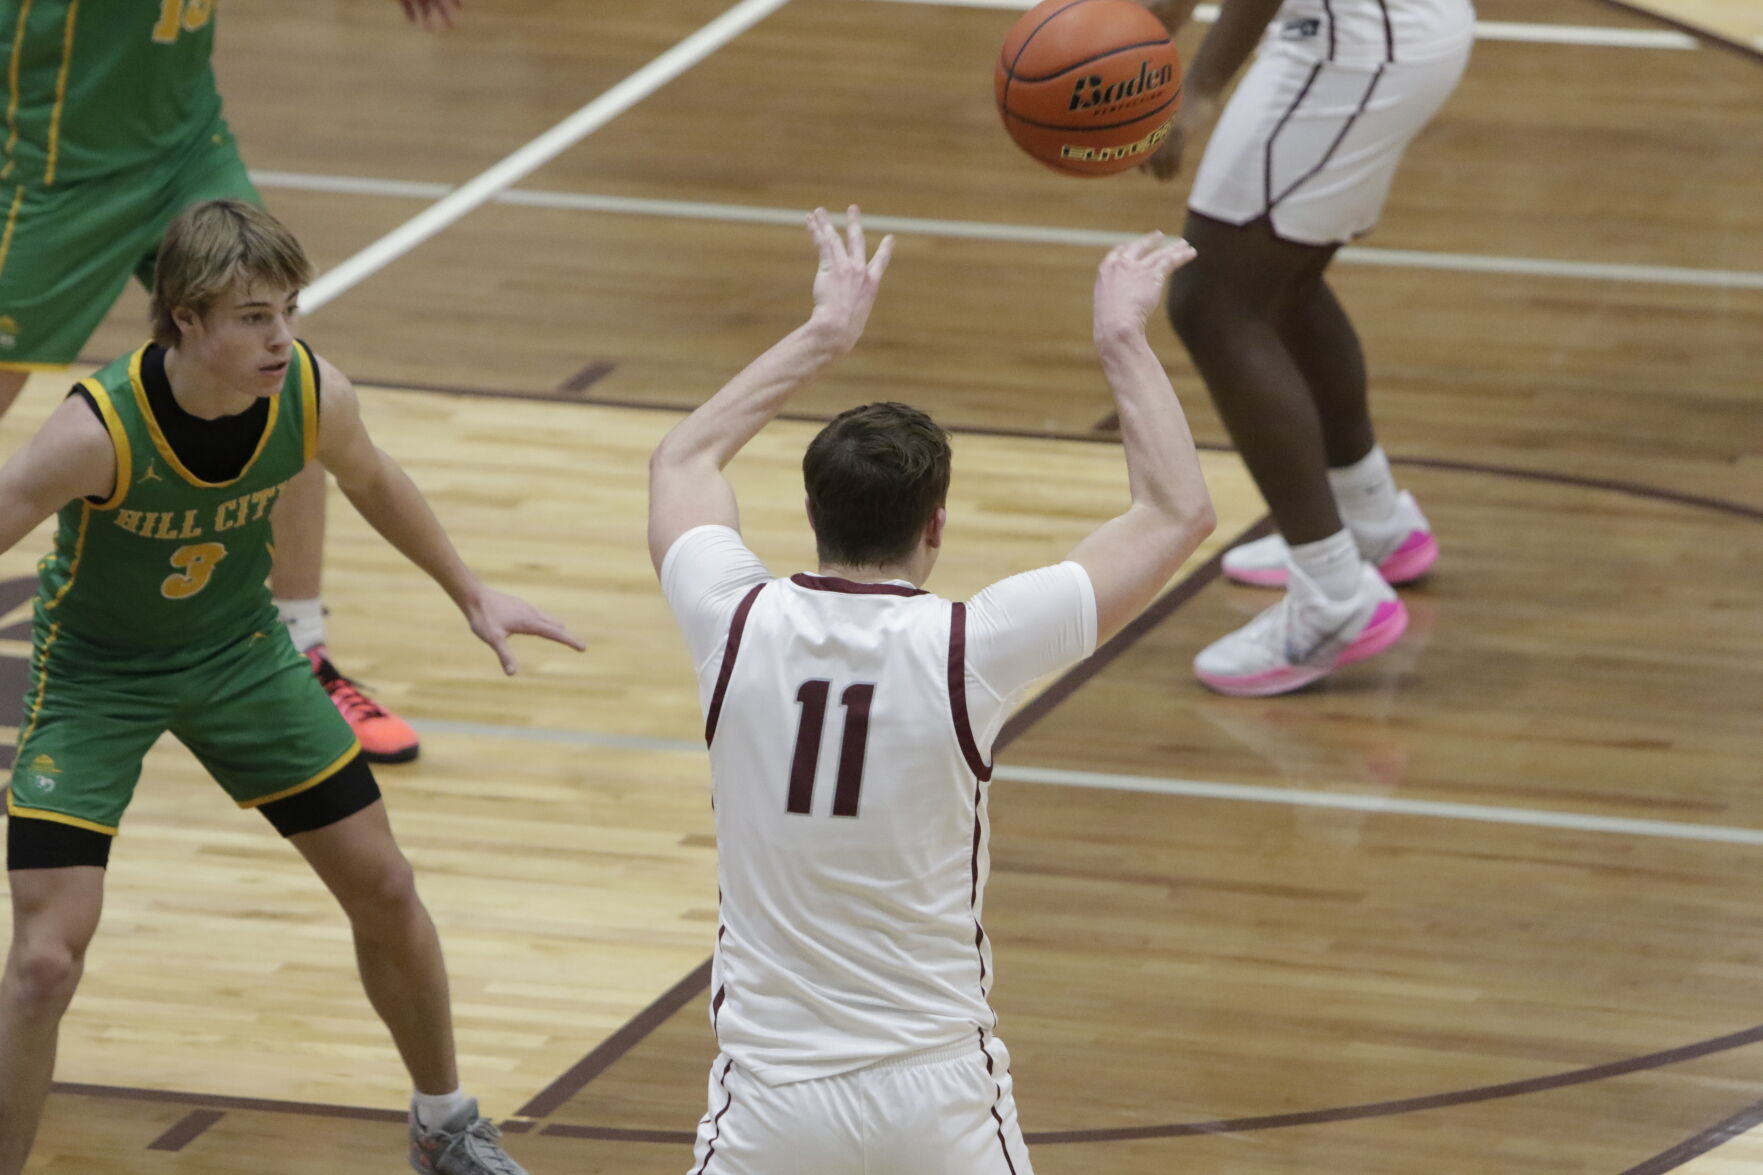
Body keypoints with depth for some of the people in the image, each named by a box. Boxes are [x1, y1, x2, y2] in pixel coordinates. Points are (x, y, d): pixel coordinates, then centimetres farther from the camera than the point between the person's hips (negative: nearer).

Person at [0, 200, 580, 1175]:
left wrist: (472, 596, 14)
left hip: (237, 647, 5)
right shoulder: (100, 431, -36)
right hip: (94, 673, -4)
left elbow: (371, 482, 4)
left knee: (384, 890, 11)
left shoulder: (315, 397, -21)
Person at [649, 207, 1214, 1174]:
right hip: (935, 1091, -1)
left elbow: (682, 459, 16)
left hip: (772, 1088, 1)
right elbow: (1178, 512, -3)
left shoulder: (740, 629, -8)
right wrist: (1122, 341, 7)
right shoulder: (966, 651, -14)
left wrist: (822, 335, 23)